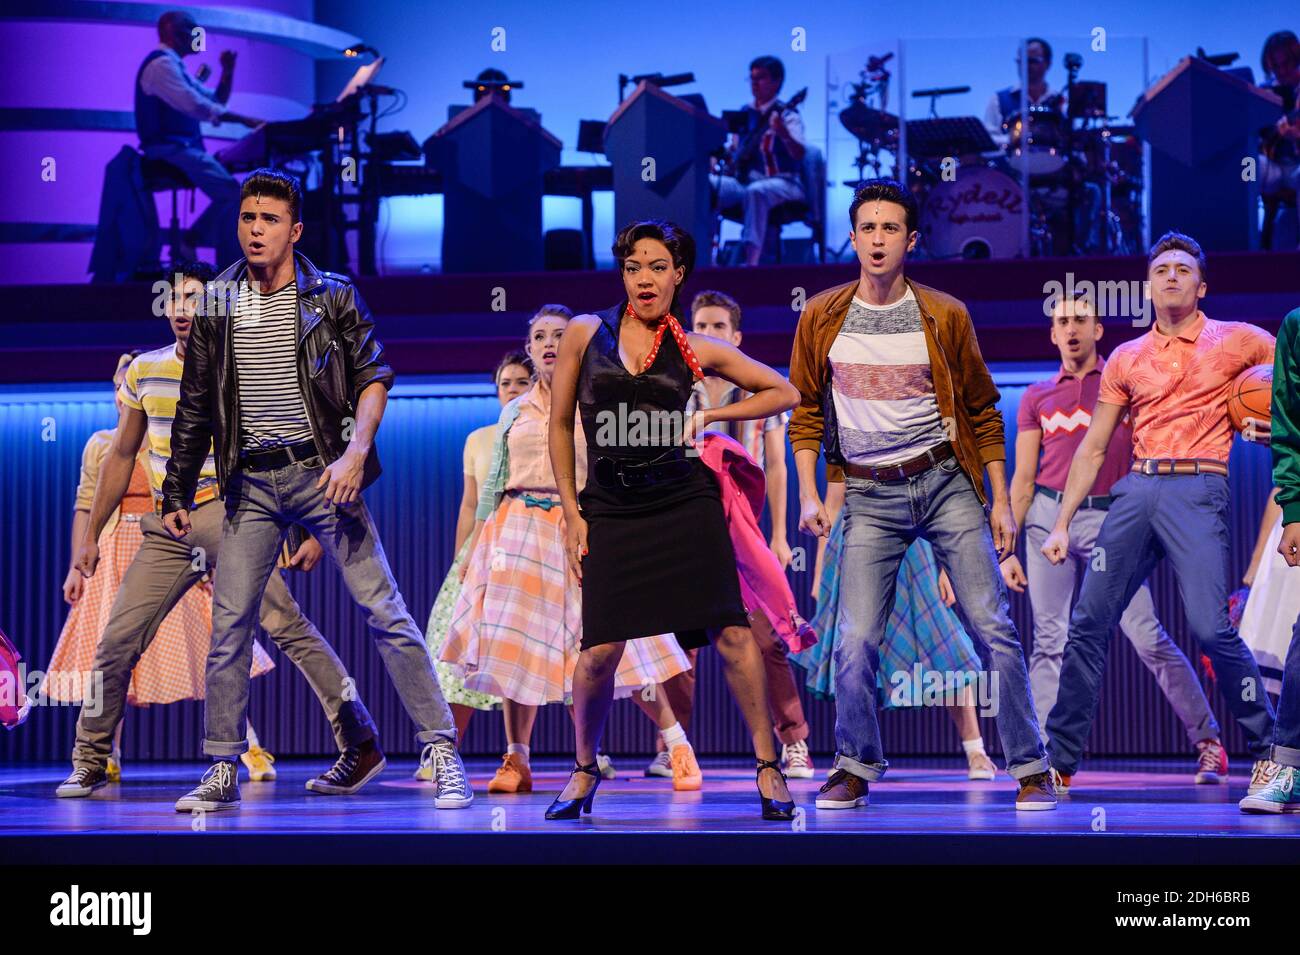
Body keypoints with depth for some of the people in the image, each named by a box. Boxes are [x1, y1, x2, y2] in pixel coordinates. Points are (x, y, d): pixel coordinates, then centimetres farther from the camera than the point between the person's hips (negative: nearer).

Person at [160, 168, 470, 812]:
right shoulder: (217, 308, 9)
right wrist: (176, 494, 13)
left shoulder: (332, 297, 2)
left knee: (384, 609, -6)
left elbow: (373, 377, -2)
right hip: (250, 484, 3)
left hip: (320, 473, -3)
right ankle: (222, 771, 10)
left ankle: (444, 753, -3)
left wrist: (355, 453, -17)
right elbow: (194, 410, 15)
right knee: (229, 625, 1)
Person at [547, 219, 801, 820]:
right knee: (600, 652, -6)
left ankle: (768, 768, 3)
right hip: (610, 511, 0)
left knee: (731, 634, -6)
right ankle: (584, 772, 16)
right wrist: (571, 514, 4)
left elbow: (783, 392, 13)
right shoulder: (585, 334, 4)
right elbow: (560, 425, 8)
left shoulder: (695, 351, 6)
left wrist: (711, 417, 3)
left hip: (686, 504, 0)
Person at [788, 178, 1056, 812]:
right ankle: (855, 768, 14)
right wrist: (808, 494, 1)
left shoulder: (945, 318, 0)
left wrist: (1001, 500, 3)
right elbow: (806, 410, 11)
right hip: (870, 497, 1)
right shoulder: (822, 319, 2)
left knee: (993, 627, -6)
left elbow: (982, 411, 7)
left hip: (946, 483, -1)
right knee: (855, 641, -6)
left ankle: (1030, 769, 3)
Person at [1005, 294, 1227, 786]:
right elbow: (1022, 479, 14)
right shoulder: (1037, 397, 14)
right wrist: (1006, 550, 8)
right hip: (1048, 516, 2)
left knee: (1146, 636, -7)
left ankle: (1208, 739, 4)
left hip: (1108, 518, -2)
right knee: (1049, 642, -2)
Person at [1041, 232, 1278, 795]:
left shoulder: (1237, 341, 8)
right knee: (1088, 623, -1)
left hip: (1196, 490, -4)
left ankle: (1268, 752, 1)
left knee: (1211, 628, -16)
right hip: (1135, 491, 4)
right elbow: (1092, 449, 16)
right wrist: (1061, 524, 11)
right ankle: (1059, 763, 8)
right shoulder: (1126, 359, 16)